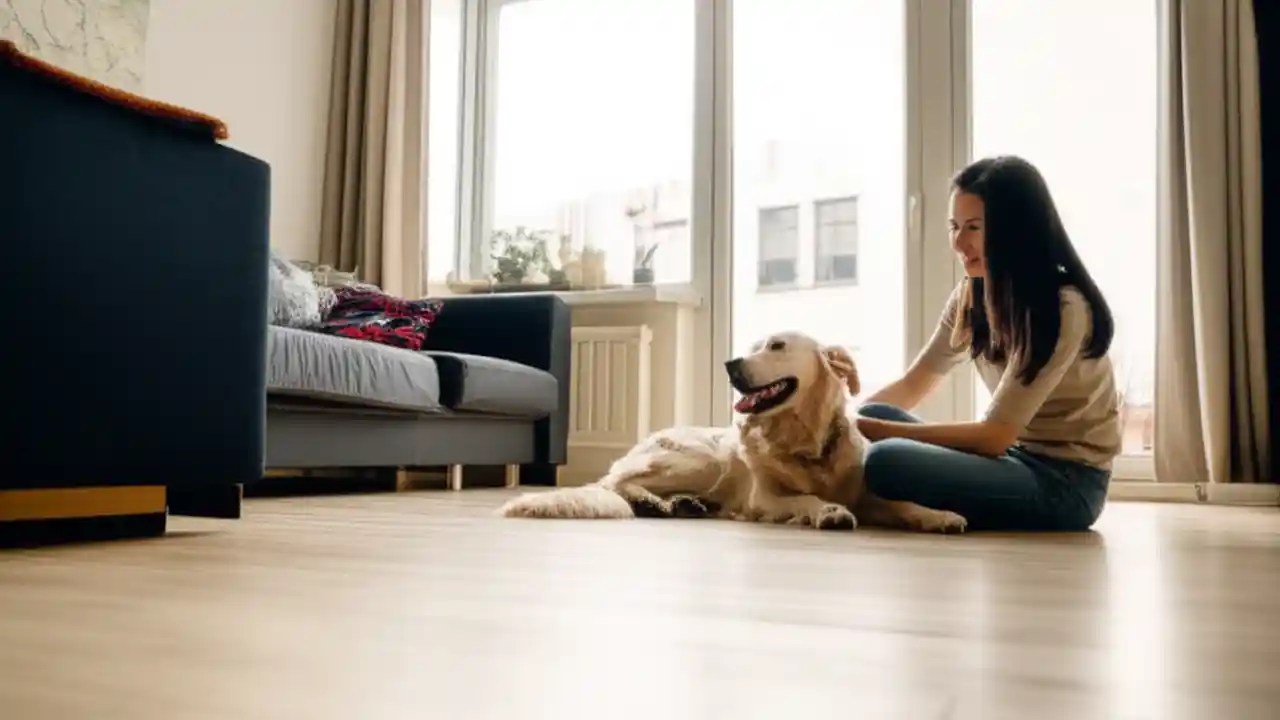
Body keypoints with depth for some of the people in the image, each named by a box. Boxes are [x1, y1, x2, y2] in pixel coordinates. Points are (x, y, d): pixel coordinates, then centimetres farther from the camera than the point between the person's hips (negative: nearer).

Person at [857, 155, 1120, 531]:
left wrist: (872, 428, -25)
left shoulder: (1063, 309, -21)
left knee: (886, 461, -28)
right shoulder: (971, 294, 3)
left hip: (1065, 481, -7)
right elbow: (912, 385, 8)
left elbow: (995, 434, -23)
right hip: (1016, 457, 8)